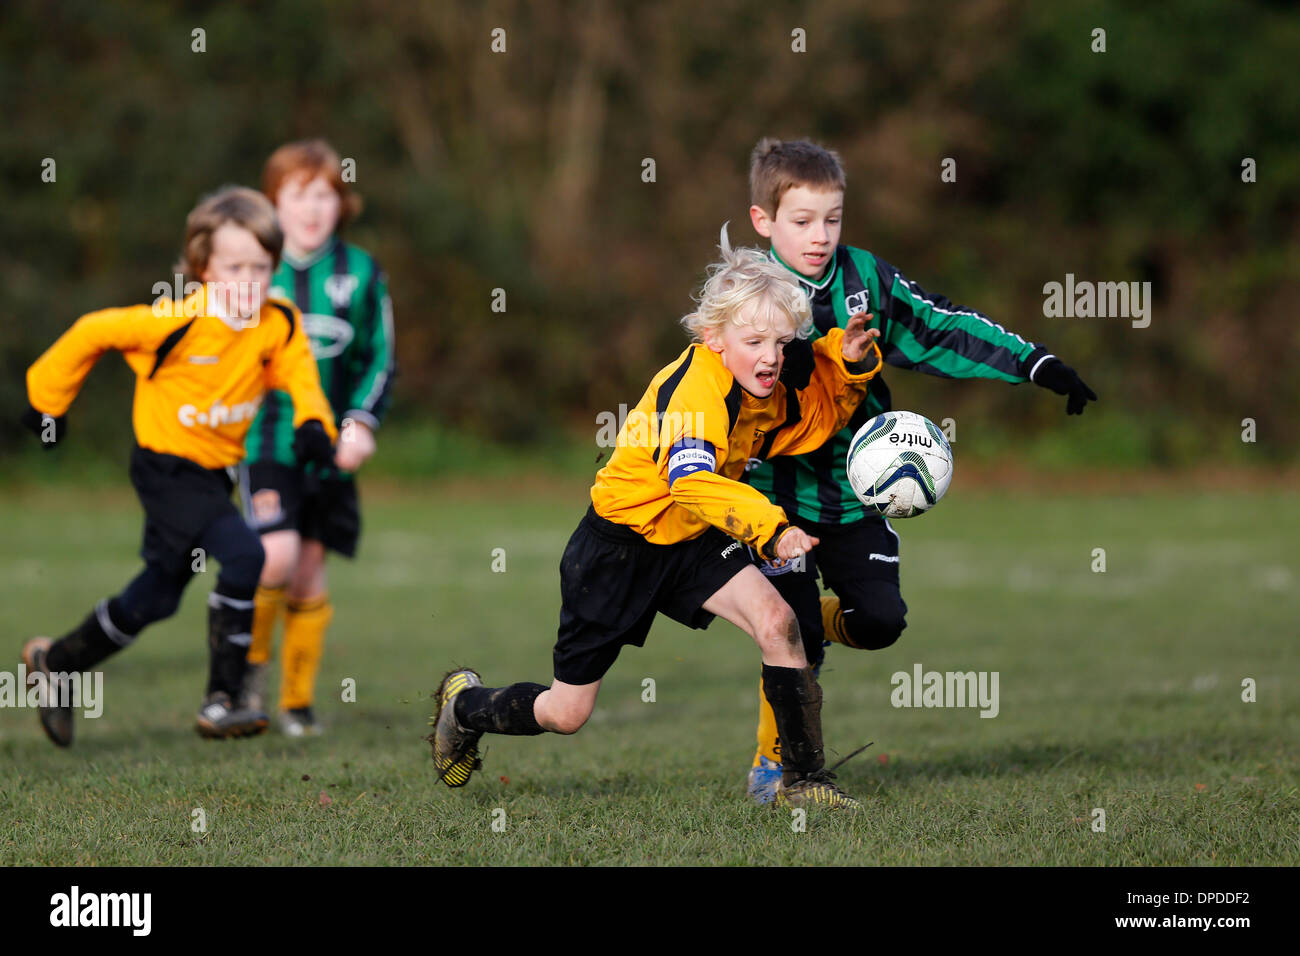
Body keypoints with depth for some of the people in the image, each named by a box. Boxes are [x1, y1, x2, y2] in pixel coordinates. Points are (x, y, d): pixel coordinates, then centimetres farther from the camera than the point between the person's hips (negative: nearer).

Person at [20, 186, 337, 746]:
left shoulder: (278, 326, -7)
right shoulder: (177, 321, -22)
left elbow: (298, 378, 0)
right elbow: (92, 334, -12)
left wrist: (313, 424, -23)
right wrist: (49, 400, -2)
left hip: (215, 472, 7)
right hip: (167, 469, -7)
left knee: (155, 598, 16)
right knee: (243, 556, -25)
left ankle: (57, 663, 37)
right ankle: (222, 701, -17)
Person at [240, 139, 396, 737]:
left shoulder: (360, 273, 4)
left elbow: (378, 358, 7)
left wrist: (361, 421, -9)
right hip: (264, 437, -2)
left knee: (309, 573, 5)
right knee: (277, 557, -18)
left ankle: (298, 700, 20)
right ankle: (250, 655, 10)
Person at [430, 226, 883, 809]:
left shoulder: (769, 388, -6)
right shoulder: (693, 386, -31)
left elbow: (821, 414, 16)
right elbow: (691, 481, -47)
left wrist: (847, 362, -5)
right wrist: (770, 528, -60)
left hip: (691, 541, 6)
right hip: (617, 544, -6)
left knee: (777, 621, -19)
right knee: (566, 712, 3)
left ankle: (804, 781, -11)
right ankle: (464, 705, 35)